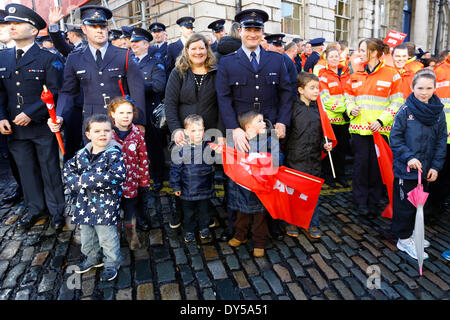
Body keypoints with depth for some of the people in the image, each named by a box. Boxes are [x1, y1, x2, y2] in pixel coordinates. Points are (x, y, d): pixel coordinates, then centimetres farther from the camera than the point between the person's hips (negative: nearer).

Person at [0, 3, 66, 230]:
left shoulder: (48, 59, -5)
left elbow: (54, 92, -12)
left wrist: (30, 114, -18)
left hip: (42, 127, -5)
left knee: (50, 170, 6)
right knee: (26, 169, 14)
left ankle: (56, 210, 22)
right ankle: (36, 208, 30)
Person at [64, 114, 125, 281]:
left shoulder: (114, 154, -16)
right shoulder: (82, 153, 3)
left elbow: (118, 176, -28)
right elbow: (68, 168, 14)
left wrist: (87, 179, -25)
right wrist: (75, 182, -8)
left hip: (106, 204, -6)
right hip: (85, 203, 6)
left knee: (107, 237, 7)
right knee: (86, 235, 23)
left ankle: (112, 264, 30)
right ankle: (93, 258, 47)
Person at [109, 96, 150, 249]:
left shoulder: (137, 133, -5)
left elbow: (143, 158, 1)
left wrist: (144, 179, 3)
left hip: (131, 179, 1)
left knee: (130, 207, 15)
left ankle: (131, 235, 38)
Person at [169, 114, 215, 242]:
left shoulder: (209, 146, -8)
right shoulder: (180, 149, -13)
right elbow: (175, 168, -6)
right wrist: (176, 186, -3)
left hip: (205, 188, 2)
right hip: (187, 190, -1)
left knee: (204, 210, 19)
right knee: (188, 212, 17)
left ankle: (204, 228, 42)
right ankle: (189, 230, 38)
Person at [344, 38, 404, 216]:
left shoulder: (391, 74, 0)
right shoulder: (356, 75, 12)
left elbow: (397, 101, -1)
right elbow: (349, 97, 19)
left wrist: (382, 120, -12)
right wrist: (351, 109, -3)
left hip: (380, 128, -2)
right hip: (359, 127, 2)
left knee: (377, 165, 2)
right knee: (361, 163, 2)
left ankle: (373, 201, 17)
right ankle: (360, 201, 14)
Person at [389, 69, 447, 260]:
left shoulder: (438, 112, 2)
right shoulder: (405, 111, -10)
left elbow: (441, 141, 5)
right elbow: (395, 138, -10)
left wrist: (436, 166, -2)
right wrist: (409, 157, -21)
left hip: (426, 169, 5)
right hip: (406, 169, -5)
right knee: (405, 204, 4)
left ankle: (410, 232, 36)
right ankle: (403, 239, 19)